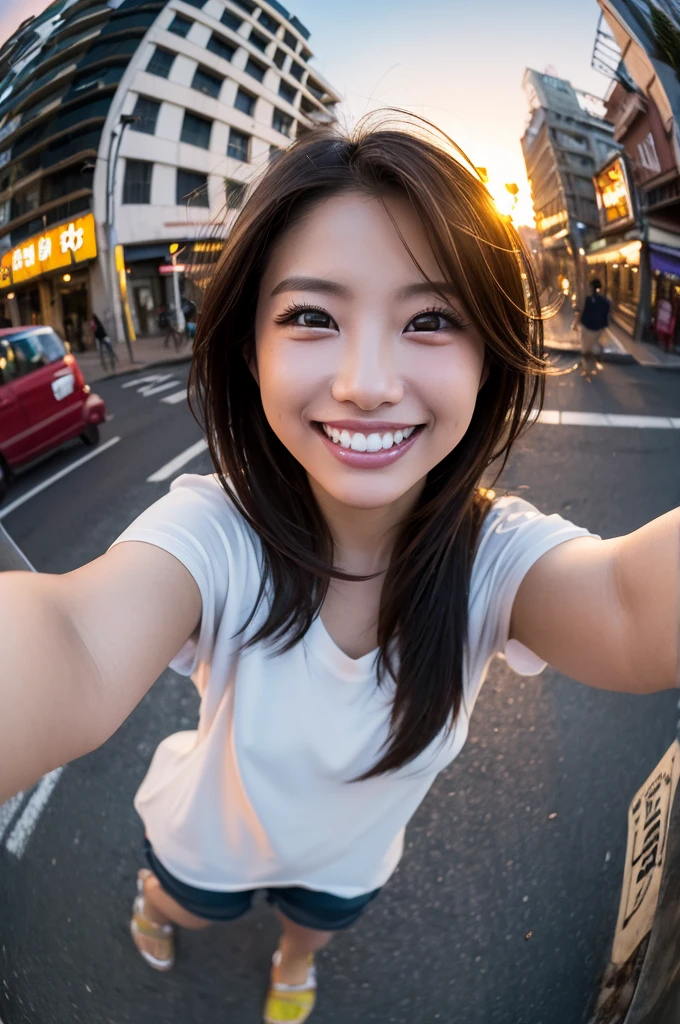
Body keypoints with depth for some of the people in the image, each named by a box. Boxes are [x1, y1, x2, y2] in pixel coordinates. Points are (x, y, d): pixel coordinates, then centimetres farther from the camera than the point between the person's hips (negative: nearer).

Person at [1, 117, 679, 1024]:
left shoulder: (499, 554, -34)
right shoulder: (210, 531, -38)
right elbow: (77, 655, -57)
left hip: (349, 858, 2)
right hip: (209, 838, -1)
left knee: (313, 925, 35)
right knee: (184, 906, 33)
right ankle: (157, 898, 72)